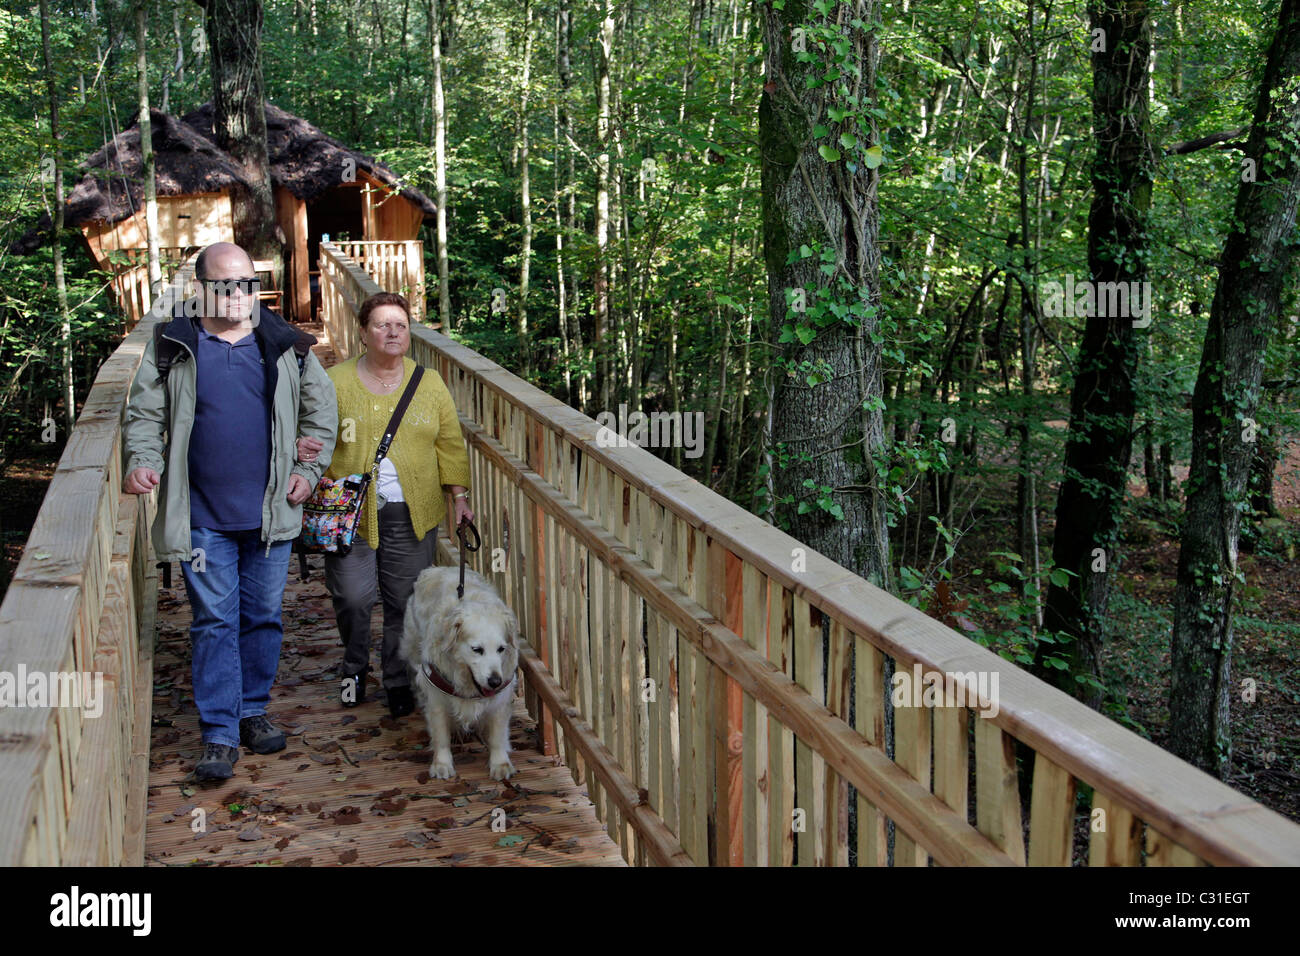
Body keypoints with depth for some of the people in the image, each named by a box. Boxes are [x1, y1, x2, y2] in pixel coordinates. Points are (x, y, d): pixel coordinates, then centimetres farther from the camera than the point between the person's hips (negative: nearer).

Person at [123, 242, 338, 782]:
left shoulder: (286, 344, 4)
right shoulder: (172, 348, 1)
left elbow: (320, 408, 12)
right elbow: (145, 414, 5)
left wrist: (309, 468, 3)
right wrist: (143, 461, -14)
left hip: (270, 512, 2)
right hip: (203, 516, -2)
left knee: (263, 616, 11)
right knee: (215, 621, -1)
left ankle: (253, 712, 28)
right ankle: (219, 734, 5)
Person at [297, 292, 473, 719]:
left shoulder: (430, 383, 9)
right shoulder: (335, 382, 4)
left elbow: (450, 444, 12)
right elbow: (314, 436, 6)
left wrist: (459, 497, 6)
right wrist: (303, 447, -17)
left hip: (412, 515, 1)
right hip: (351, 510, -1)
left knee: (405, 601, 4)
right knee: (353, 596, -7)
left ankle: (400, 682, 22)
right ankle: (355, 668, 21)